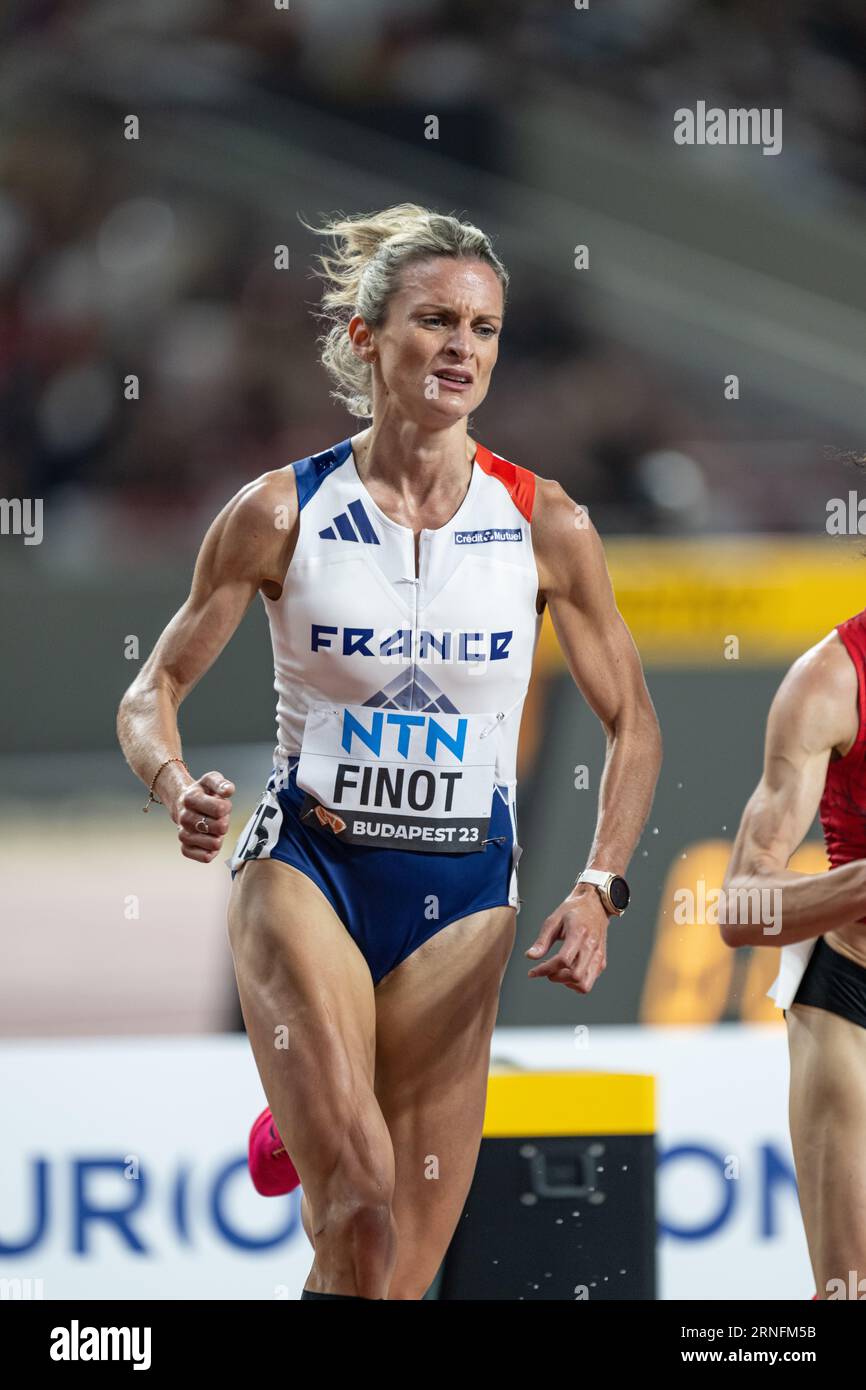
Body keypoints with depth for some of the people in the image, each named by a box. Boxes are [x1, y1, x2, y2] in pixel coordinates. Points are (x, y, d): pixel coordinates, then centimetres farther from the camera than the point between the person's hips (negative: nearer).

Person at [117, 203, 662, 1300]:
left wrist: (599, 889, -5)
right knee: (360, 1216, -25)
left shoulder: (545, 526, 0)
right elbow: (152, 691, 4)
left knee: (401, 1269, 0)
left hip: (460, 896, 2)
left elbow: (632, 725, 8)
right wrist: (178, 787, -17)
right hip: (305, 869, -2)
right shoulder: (281, 513, -3)